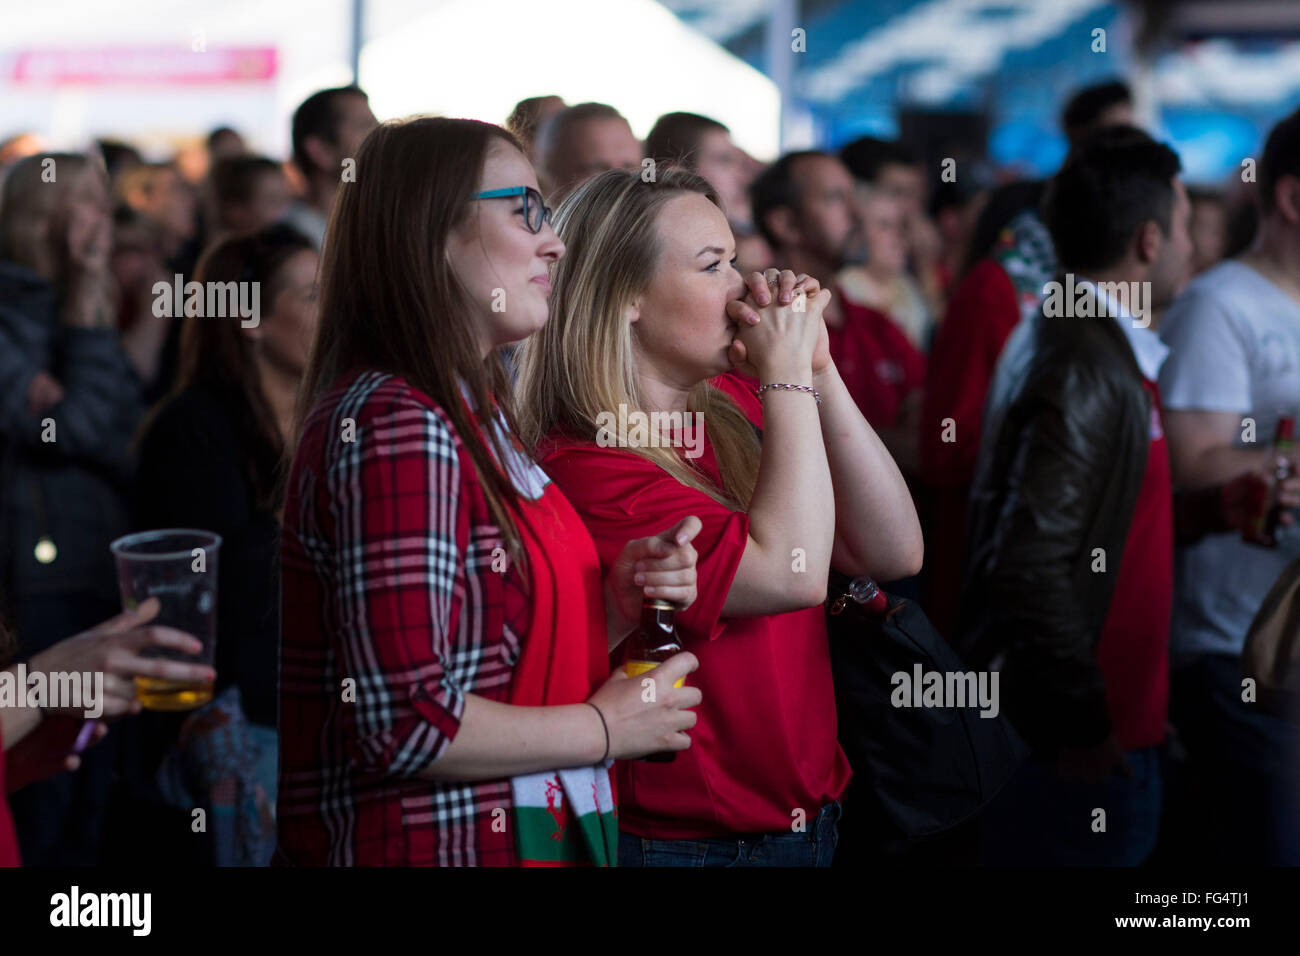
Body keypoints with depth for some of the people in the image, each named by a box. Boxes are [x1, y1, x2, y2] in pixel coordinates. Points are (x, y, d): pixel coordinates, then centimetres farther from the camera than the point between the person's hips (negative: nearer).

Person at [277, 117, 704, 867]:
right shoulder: (397, 428, -18)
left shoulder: (478, 417, 12)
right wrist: (606, 727, -13)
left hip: (532, 830, 9)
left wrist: (614, 605, -2)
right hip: (436, 842, -9)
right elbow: (406, 724, -25)